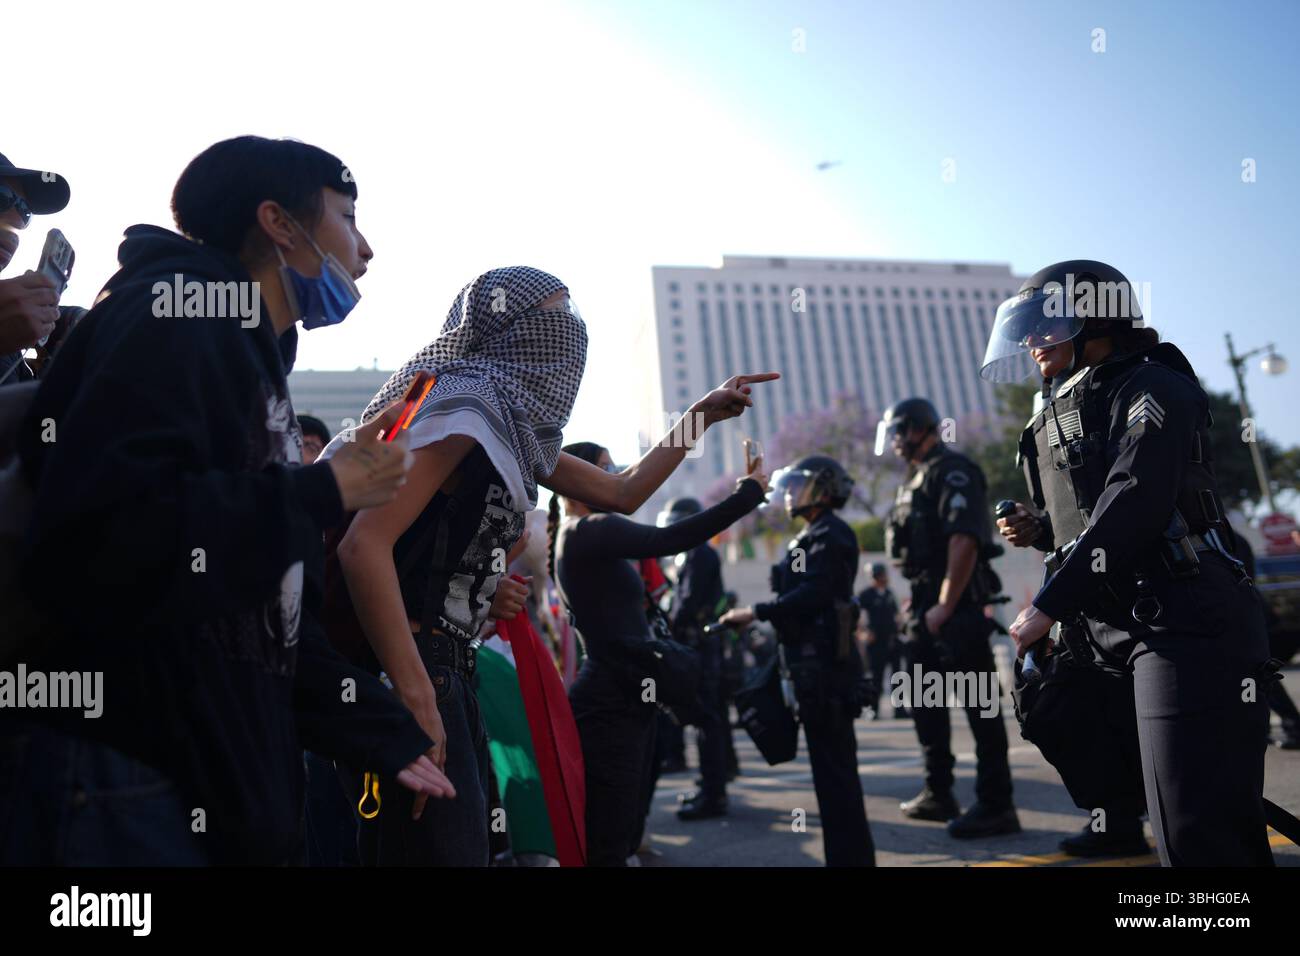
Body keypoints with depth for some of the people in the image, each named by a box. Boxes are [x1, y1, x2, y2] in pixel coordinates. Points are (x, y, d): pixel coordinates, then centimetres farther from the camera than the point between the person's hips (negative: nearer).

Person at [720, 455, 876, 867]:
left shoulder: (828, 533, -10)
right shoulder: (815, 536, 21)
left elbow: (813, 593, -22)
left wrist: (756, 612, -19)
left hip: (823, 663, -11)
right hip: (818, 663, 11)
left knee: (833, 763, -7)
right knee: (833, 764, 15)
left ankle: (850, 855, -1)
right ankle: (852, 853, 24)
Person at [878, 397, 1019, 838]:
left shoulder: (953, 471, -10)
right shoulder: (917, 479, 20)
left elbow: (965, 541, -21)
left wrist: (945, 606, -22)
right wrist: (921, 606, 16)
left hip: (955, 604, -10)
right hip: (925, 604, 10)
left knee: (978, 703, -5)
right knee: (926, 702, 14)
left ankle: (996, 805, 2)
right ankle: (938, 794, 24)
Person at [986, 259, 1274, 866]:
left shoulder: (1151, 389, -6)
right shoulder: (1059, 416, 20)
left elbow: (1132, 505, -20)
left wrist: (1048, 605, -20)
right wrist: (1039, 528, 8)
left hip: (1184, 627, -9)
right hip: (1109, 635, 9)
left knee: (1199, 836, -10)